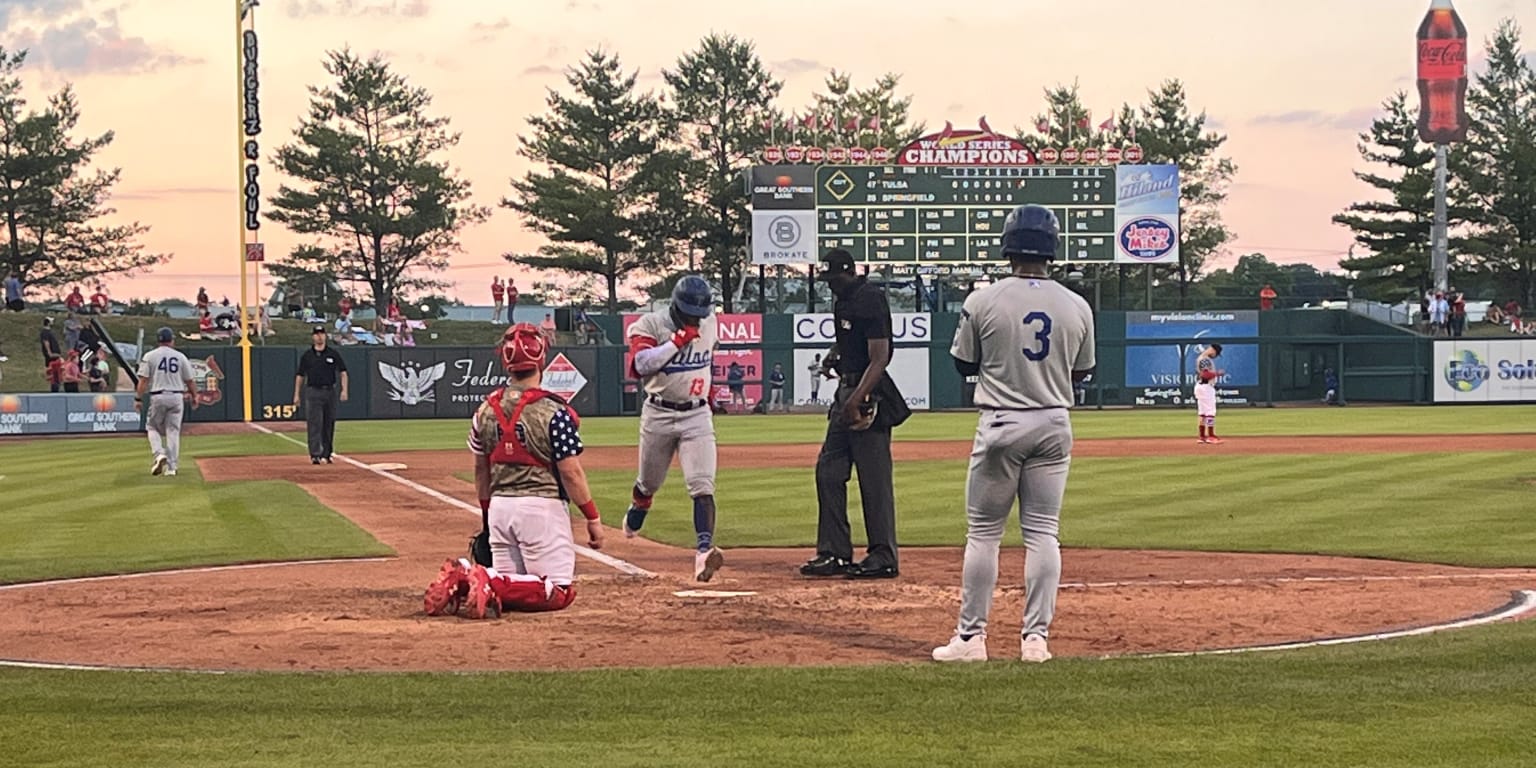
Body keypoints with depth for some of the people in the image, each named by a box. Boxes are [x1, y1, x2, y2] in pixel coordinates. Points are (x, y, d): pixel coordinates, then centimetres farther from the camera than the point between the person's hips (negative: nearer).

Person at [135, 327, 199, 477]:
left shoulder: (149, 356, -2)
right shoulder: (180, 357, 3)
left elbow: (143, 380, -7)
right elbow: (190, 381, 7)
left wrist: (138, 398, -1)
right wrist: (194, 397, 20)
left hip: (157, 397, -1)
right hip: (176, 397, 1)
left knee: (152, 427, 15)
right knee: (173, 431, 6)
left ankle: (159, 454, -9)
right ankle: (171, 467, 4)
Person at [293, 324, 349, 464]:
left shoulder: (333, 354, 6)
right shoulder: (307, 355, 6)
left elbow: (343, 372, 5)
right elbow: (300, 375, 10)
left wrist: (344, 390, -7)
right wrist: (296, 394, 5)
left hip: (330, 391, 2)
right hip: (313, 392, -2)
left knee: (329, 425, 6)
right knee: (314, 424, -10)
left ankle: (326, 454, 15)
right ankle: (315, 455, -14)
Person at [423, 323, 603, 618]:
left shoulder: (486, 410, 6)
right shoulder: (553, 411, -11)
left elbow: (481, 472, 15)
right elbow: (570, 472, -12)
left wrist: (487, 517, 26)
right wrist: (593, 517, -3)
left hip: (500, 506, 6)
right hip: (542, 506, -6)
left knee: (505, 582, 16)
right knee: (559, 591, -2)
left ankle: (462, 578, -13)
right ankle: (490, 584, -24)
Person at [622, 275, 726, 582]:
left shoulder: (710, 323, 1)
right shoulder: (650, 325, -13)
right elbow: (640, 363, -28)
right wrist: (678, 341, -30)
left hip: (697, 415, 1)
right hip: (658, 415, -1)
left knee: (702, 486, -17)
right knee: (649, 482, 17)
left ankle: (704, 550, -29)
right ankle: (635, 512, 52)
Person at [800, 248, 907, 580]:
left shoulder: (870, 300, -15)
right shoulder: (844, 300, 14)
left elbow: (880, 358, -20)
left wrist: (856, 400, -26)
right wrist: (835, 354, 12)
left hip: (868, 393, -10)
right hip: (846, 391, 10)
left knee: (874, 478, -6)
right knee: (828, 471, 9)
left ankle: (884, 557, -1)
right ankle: (834, 553, 13)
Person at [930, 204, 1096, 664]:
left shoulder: (982, 303, -9)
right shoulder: (1077, 307, 0)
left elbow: (964, 364, 3)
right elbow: (1081, 371, 11)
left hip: (1001, 424, -3)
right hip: (1054, 425, 3)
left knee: (983, 531, 5)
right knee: (1043, 532, 7)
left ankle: (971, 636, 5)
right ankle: (1036, 636, 4)